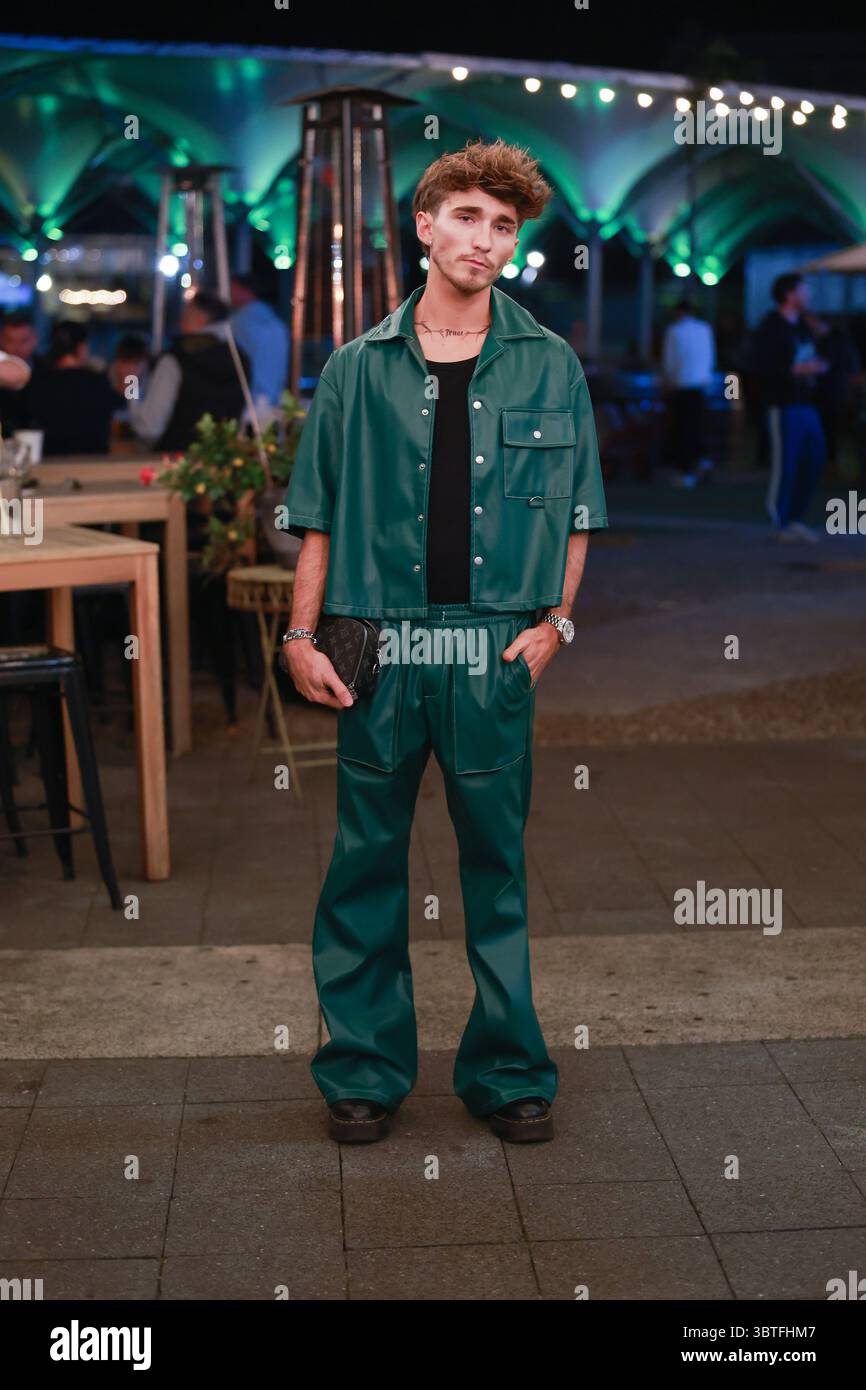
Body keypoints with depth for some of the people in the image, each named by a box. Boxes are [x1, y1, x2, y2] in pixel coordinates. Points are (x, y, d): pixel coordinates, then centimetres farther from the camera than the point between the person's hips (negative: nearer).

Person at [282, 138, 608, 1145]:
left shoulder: (551, 367, 6)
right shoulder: (359, 368, 5)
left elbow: (576, 514, 9)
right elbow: (318, 516, 6)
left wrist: (554, 620, -1)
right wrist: (301, 637, 0)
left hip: (496, 655, 0)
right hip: (379, 651, 0)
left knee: (496, 864, 8)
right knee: (366, 863, 7)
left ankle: (507, 1071, 21)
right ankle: (365, 1070, 21)